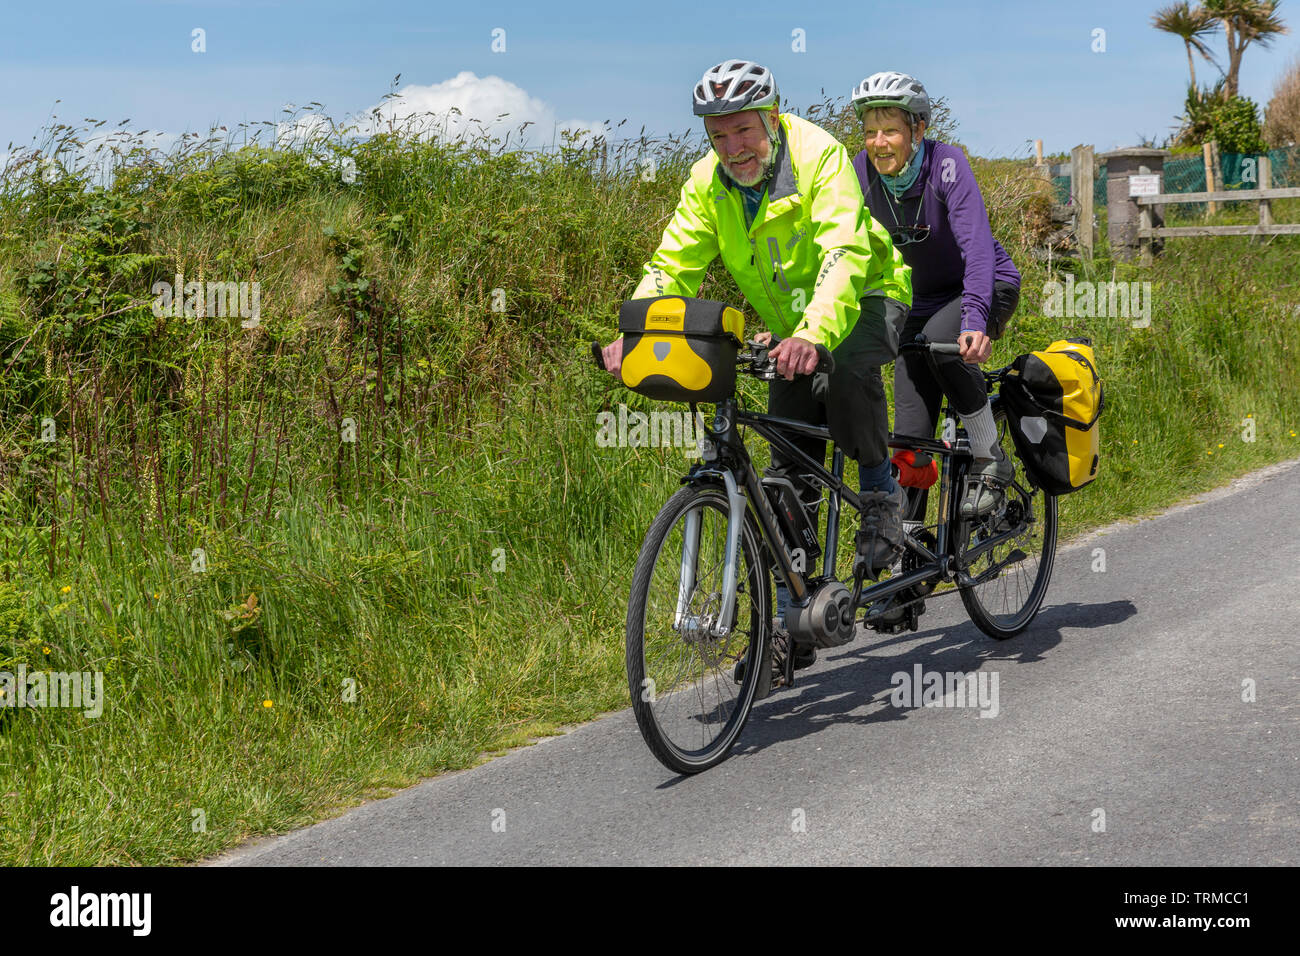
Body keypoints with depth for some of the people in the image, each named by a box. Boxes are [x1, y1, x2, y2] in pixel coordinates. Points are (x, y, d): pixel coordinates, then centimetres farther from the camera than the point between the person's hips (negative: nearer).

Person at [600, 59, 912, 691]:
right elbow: (672, 266, -11)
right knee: (788, 477, 0)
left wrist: (815, 335, -56)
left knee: (845, 368, -39)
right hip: (793, 330, 5)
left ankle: (881, 495, -14)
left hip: (864, 302, -5)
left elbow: (845, 252, -39)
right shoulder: (707, 183, -9)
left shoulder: (819, 155, -26)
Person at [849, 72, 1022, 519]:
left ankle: (990, 462, -19)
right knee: (910, 440, -6)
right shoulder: (861, 173, -14)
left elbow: (977, 245, -36)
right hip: (922, 301, 4)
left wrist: (974, 321, -52)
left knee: (940, 339, -36)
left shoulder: (946, 164, -25)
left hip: (989, 286, -4)